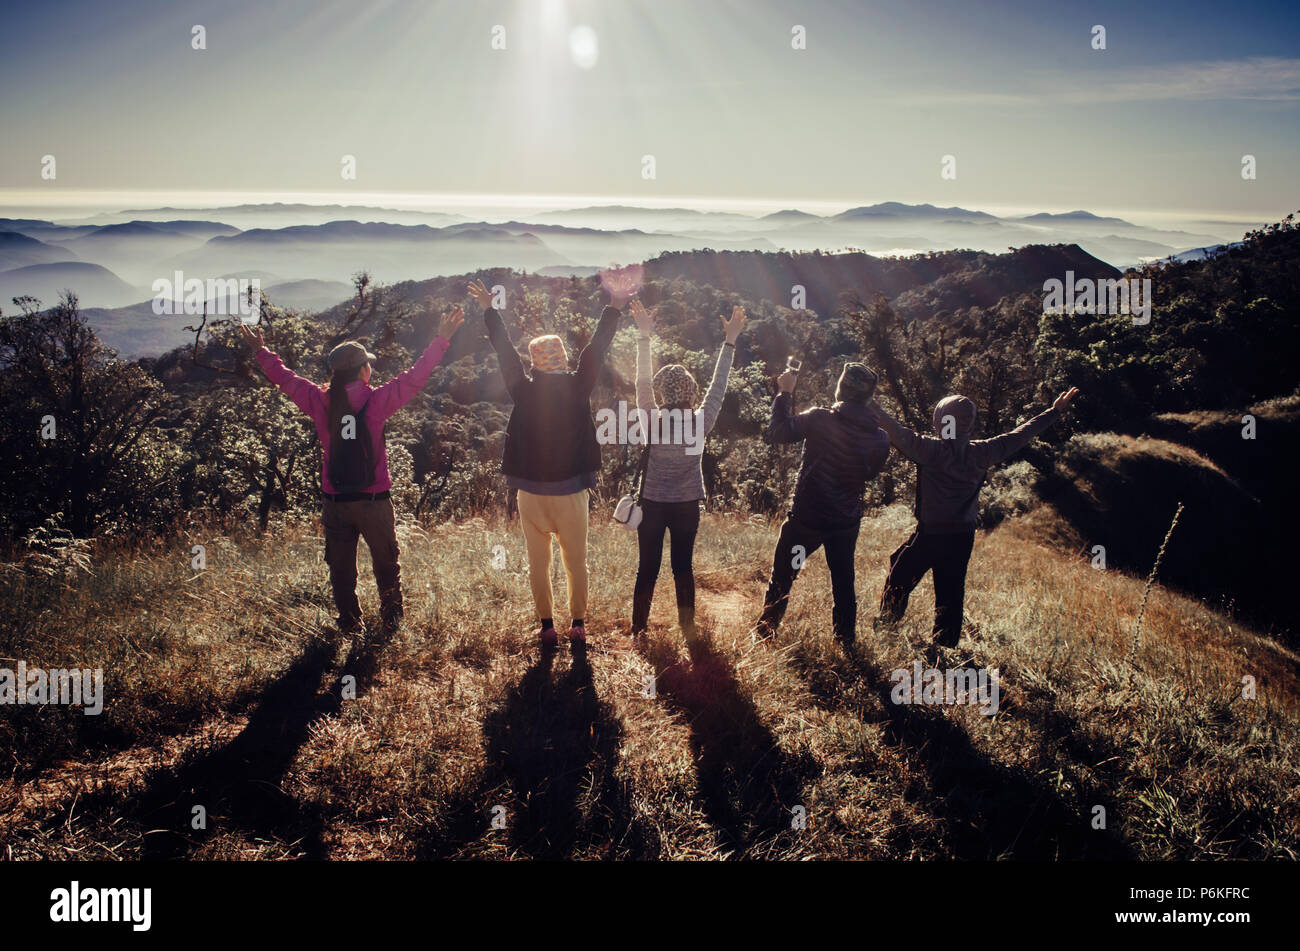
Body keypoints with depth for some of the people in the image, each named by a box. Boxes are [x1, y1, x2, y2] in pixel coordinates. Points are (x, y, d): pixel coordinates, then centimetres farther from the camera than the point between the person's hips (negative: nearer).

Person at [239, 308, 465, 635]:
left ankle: (349, 625, 23)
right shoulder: (377, 400, -12)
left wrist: (261, 351, 27)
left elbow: (285, 379, 11)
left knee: (341, 568, 15)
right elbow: (414, 377, -11)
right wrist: (441, 339, -7)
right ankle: (391, 621, 24)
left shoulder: (320, 401, -4)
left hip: (335, 502, 2)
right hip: (374, 500, -2)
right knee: (386, 564, 16)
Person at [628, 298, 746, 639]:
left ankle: (638, 631, 11)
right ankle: (687, 627, 21)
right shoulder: (700, 422, -14)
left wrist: (644, 335, -14)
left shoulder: (652, 421, -17)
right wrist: (730, 341, -1)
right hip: (687, 505, 1)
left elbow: (641, 382, -15)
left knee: (647, 569, 6)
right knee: (683, 566, 14)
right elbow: (718, 386, -6)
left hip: (652, 505, -1)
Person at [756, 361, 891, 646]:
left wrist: (785, 392, 3)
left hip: (806, 518, -3)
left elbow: (777, 431, -7)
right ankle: (846, 640, 26)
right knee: (843, 580, 18)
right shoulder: (880, 438, -5)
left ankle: (766, 632, 24)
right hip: (846, 522, 3)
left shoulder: (819, 420, -19)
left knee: (782, 577, 14)